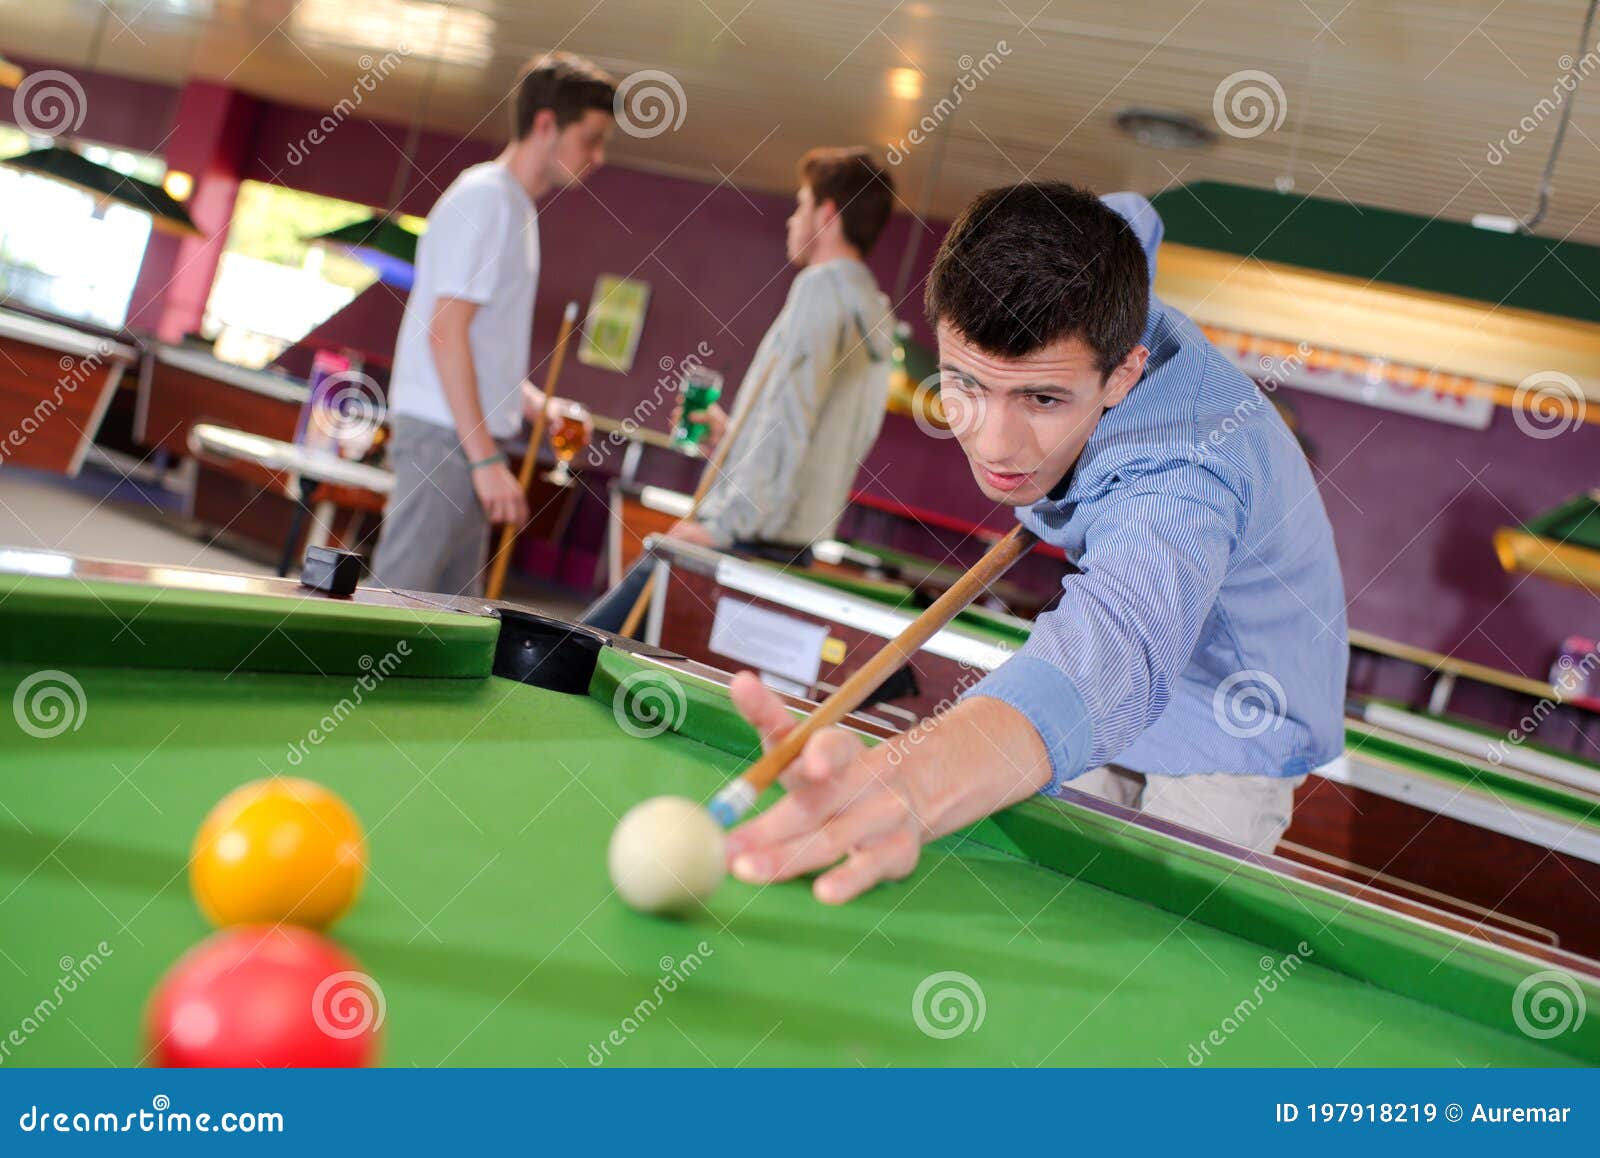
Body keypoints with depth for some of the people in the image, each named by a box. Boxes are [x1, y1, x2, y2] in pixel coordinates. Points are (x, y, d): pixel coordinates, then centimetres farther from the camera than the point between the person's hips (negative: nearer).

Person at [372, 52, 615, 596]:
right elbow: (445, 334, -19)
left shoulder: (514, 204, 18)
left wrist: (536, 404, 12)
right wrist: (486, 459, -21)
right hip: (443, 434, -10)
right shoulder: (485, 199, -11)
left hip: (470, 436, 10)